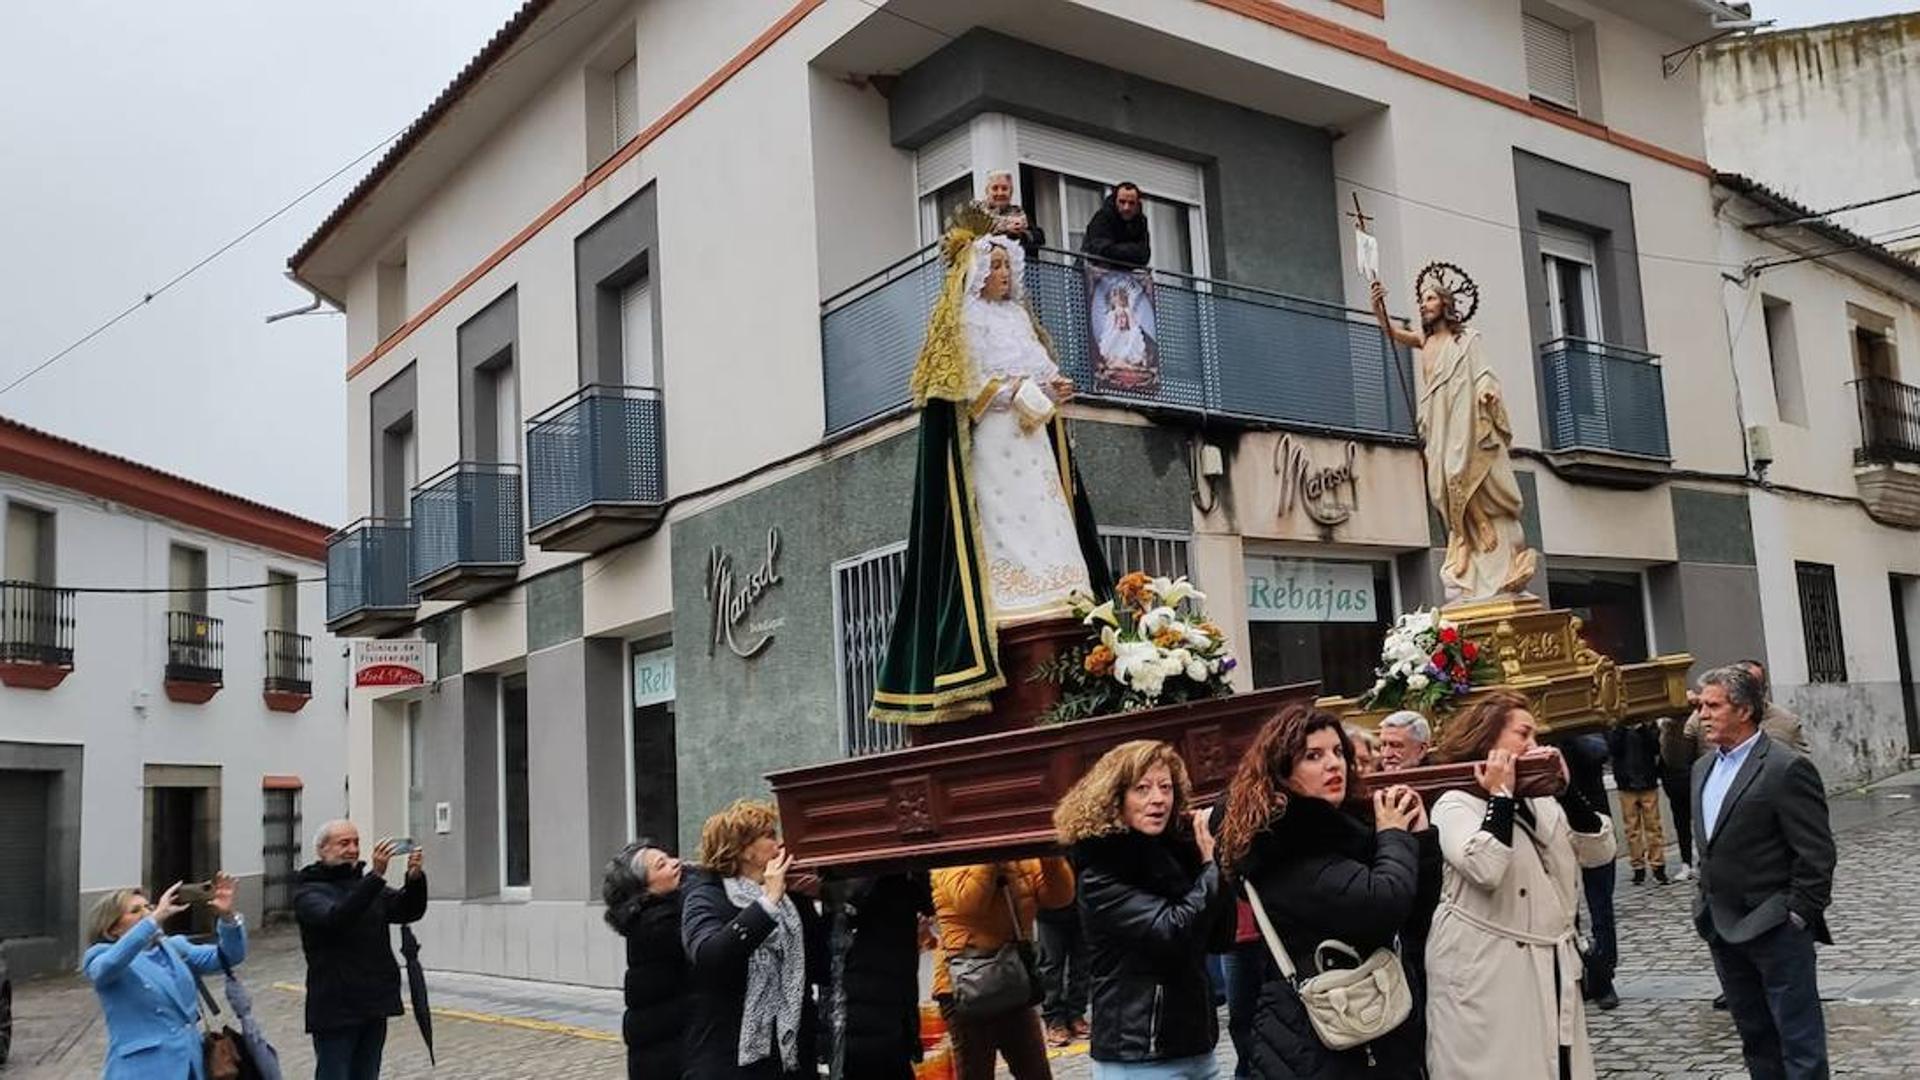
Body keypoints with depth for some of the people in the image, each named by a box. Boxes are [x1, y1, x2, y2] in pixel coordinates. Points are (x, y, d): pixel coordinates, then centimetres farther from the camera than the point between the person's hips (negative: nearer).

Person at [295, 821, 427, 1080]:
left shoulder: (365, 885, 14)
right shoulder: (308, 892, -5)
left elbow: (409, 911, 2)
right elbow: (335, 918, -26)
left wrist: (415, 878, -19)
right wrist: (377, 876, -36)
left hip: (374, 1005, 6)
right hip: (336, 1010, -6)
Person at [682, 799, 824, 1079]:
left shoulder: (789, 896, 11)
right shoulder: (706, 896, -5)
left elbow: (819, 970, 10)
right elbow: (707, 956, -25)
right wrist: (768, 901, -23)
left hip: (791, 1056, 6)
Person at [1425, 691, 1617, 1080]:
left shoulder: (1541, 801, 14)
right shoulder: (1456, 804, -7)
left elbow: (1599, 851, 5)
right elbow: (1485, 869, -25)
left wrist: (1565, 788, -3)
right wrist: (1500, 796, -15)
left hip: (1550, 969, 7)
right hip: (1485, 976, -7)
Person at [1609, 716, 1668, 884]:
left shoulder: (1649, 723, 2)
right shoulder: (1614, 726, 3)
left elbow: (1656, 747, -8)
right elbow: (1613, 749, -10)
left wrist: (1643, 729, -20)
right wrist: (1621, 728, -20)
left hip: (1648, 783, 0)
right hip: (1626, 784, 0)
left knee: (1653, 825, 0)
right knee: (1632, 828, 2)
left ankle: (1658, 866, 5)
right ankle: (1638, 867, 7)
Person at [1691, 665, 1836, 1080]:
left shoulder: (1787, 768, -14)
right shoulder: (1704, 768, 11)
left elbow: (1816, 853, -15)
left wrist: (1797, 916, -15)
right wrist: (1708, 905, 14)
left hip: (1776, 928, -8)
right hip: (1723, 928, 8)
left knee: (1799, 1038, 2)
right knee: (1756, 1038, 16)